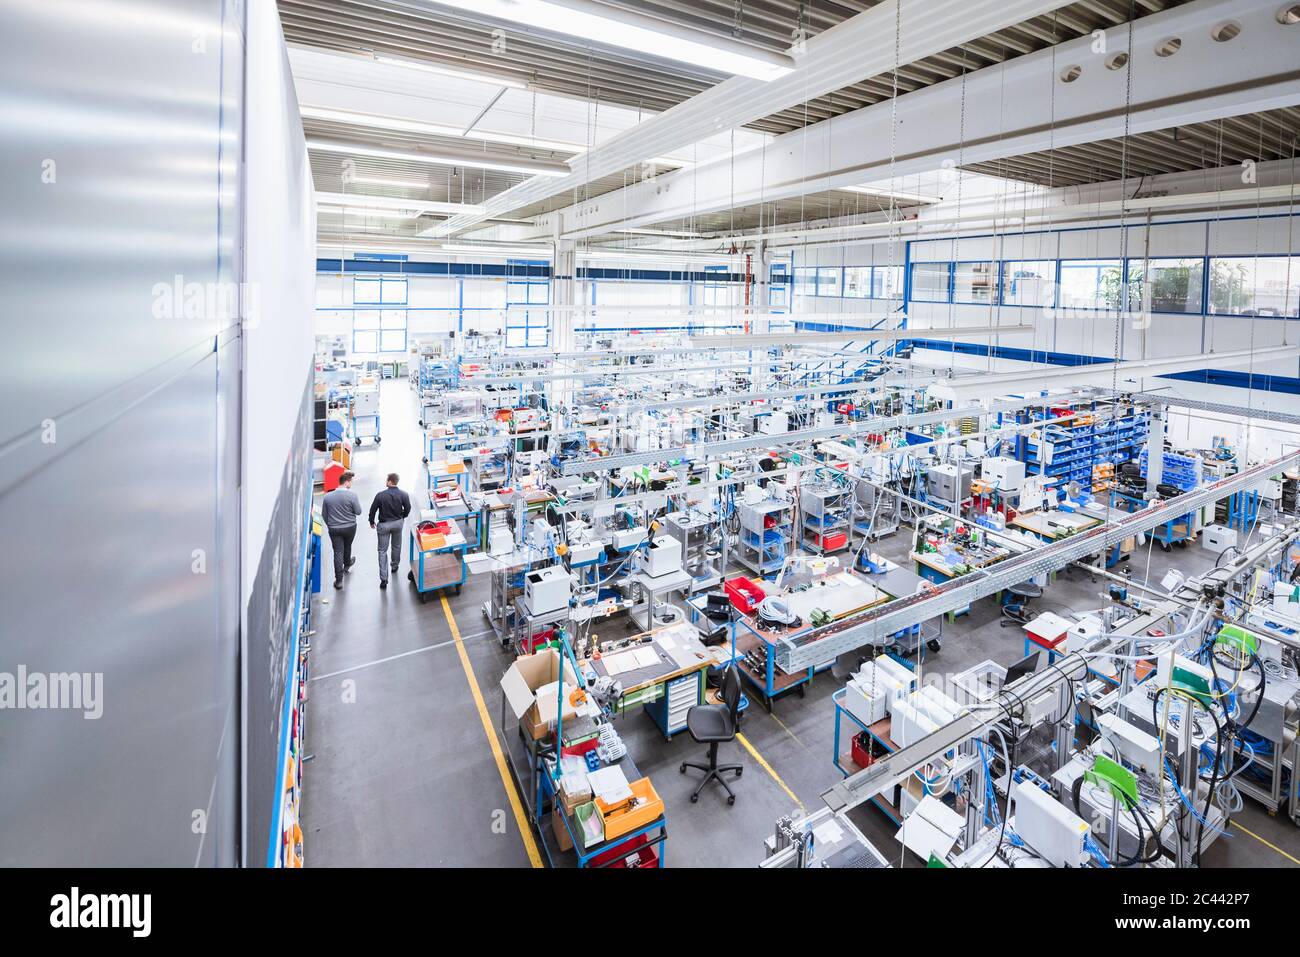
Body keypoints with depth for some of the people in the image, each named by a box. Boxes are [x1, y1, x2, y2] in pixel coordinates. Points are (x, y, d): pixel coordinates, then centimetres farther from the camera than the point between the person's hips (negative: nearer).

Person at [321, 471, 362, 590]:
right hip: (350, 527, -1)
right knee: (347, 546, 25)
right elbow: (358, 512, -11)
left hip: (334, 529, 1)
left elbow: (324, 514, 5)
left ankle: (339, 580, 4)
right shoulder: (352, 495, -19)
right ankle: (347, 564, 53)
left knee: (338, 552, 4)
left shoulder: (327, 496, -5)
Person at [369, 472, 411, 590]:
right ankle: (395, 566, 47)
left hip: (384, 525, -2)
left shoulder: (380, 495, -19)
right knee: (396, 546, 26)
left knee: (382, 551, 4)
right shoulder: (403, 495, -13)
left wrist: (372, 522, 9)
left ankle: (383, 579, -2)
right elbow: (407, 509, -2)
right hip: (398, 523, 3)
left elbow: (373, 510, -10)